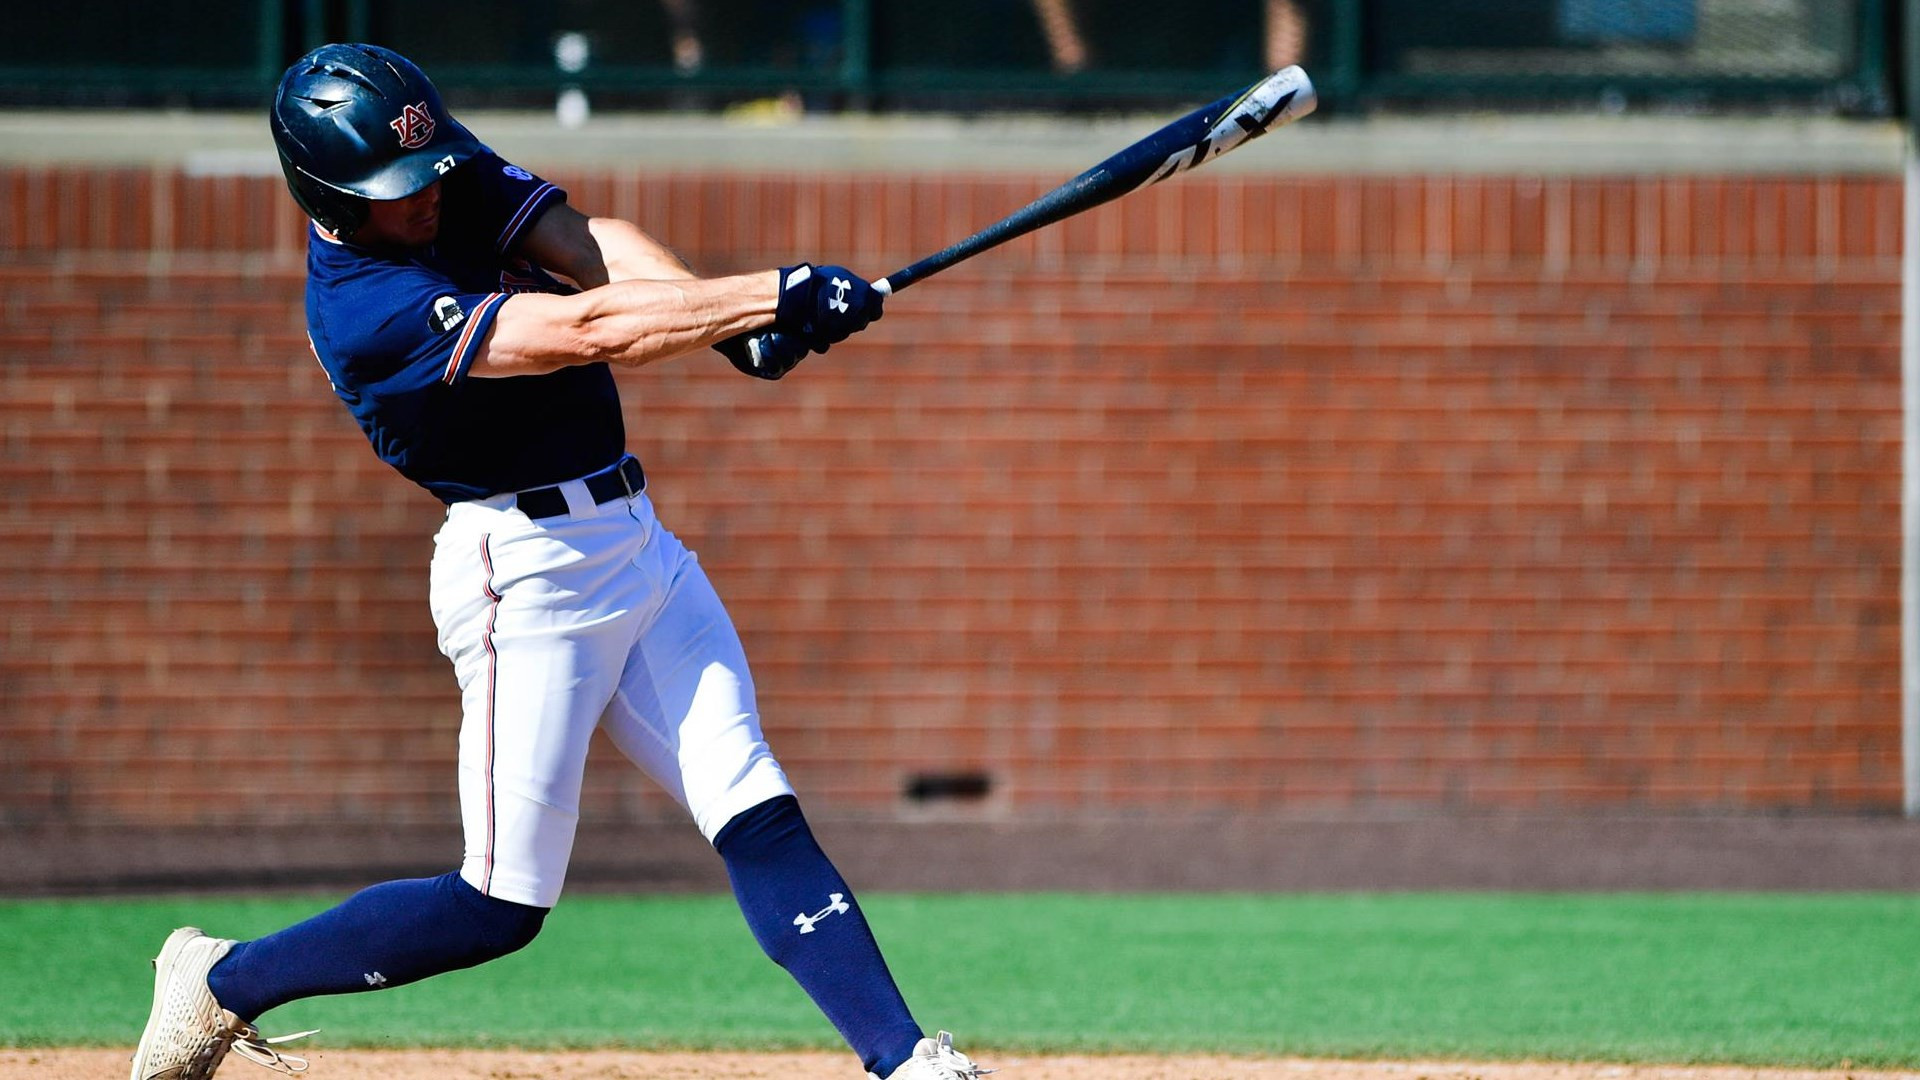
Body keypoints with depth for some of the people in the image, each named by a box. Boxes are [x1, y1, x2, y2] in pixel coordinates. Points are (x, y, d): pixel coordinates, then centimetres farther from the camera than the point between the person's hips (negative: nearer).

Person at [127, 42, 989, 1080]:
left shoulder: (453, 176, 2)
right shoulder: (361, 311, -22)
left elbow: (586, 249, -12)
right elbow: (587, 331, -30)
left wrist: (728, 317, -30)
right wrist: (782, 292, -33)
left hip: (633, 541, 7)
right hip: (526, 574, -7)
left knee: (758, 817, -3)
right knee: (499, 906, -2)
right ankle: (224, 983, 14)